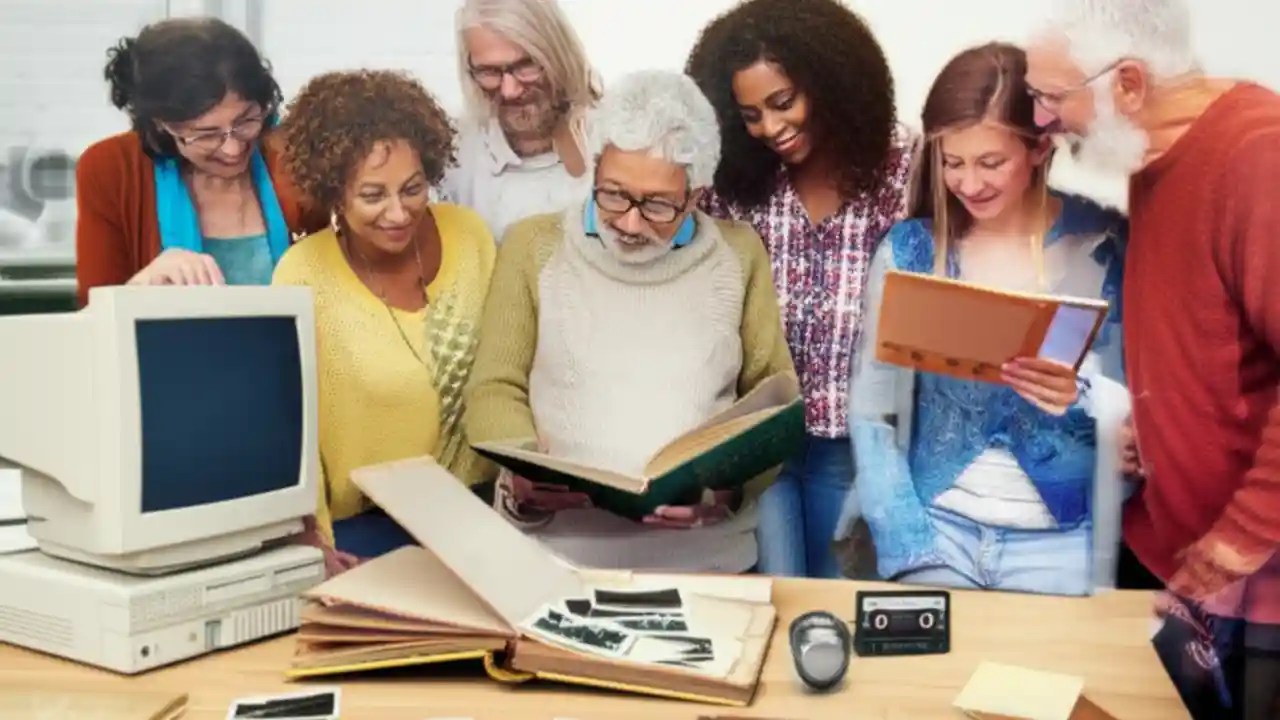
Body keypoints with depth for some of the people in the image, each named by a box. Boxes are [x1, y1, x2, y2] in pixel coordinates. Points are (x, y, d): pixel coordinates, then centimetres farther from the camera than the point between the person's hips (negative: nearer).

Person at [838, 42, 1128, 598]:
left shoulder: (1105, 245, -4)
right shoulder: (908, 248, -2)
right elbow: (871, 411, -2)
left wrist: (1082, 400, -23)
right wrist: (910, 551, -11)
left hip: (1062, 541, 0)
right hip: (937, 527, 1)